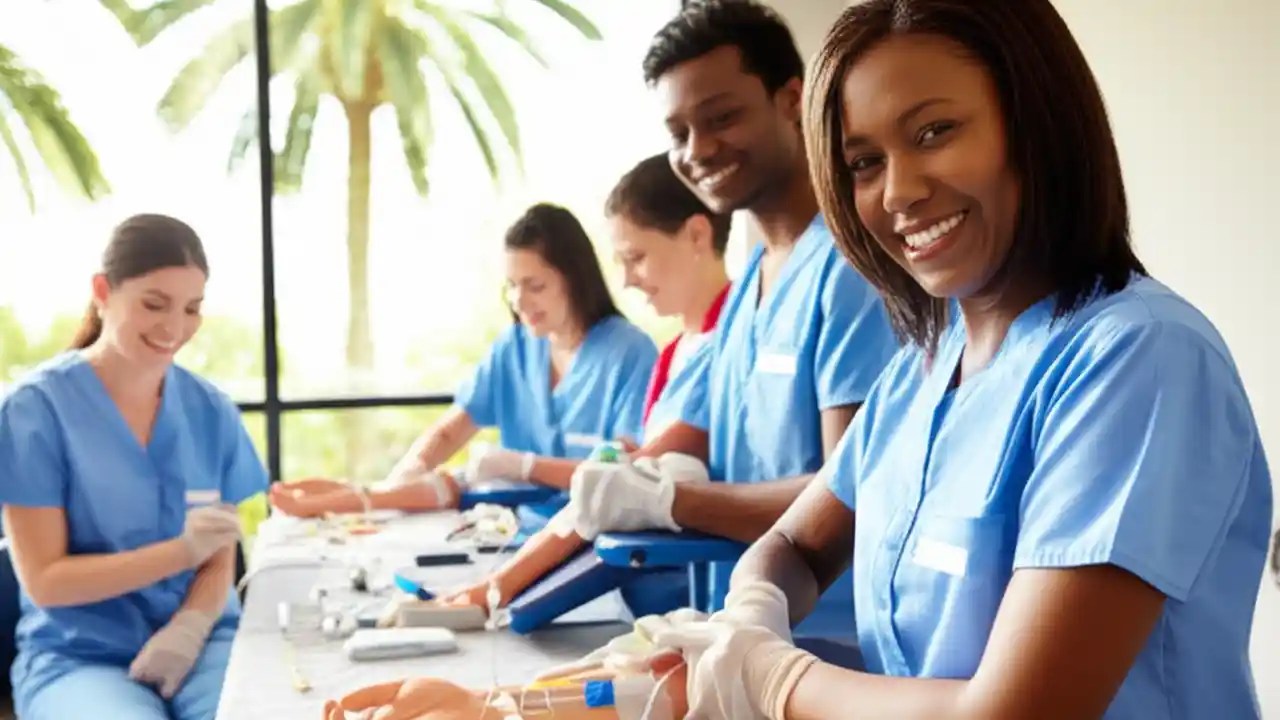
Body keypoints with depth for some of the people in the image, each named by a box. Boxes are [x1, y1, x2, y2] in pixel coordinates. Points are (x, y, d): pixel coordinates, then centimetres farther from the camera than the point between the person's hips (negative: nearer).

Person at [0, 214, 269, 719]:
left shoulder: (210, 410, 4)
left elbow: (220, 559, 6)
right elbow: (42, 580, -9)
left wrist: (188, 631, -15)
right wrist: (183, 549, -20)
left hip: (200, 641, 2)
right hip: (77, 656, -2)